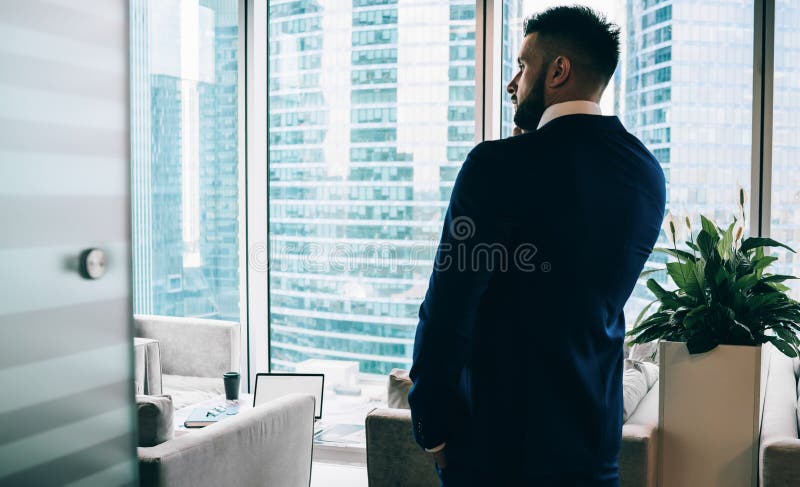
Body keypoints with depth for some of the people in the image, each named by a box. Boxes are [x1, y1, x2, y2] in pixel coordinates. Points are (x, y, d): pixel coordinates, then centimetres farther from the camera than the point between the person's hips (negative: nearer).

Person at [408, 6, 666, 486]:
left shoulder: (499, 164, -19)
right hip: (596, 433, 6)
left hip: (497, 436, -6)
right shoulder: (648, 173, 1)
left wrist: (431, 428, -7)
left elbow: (448, 309, -18)